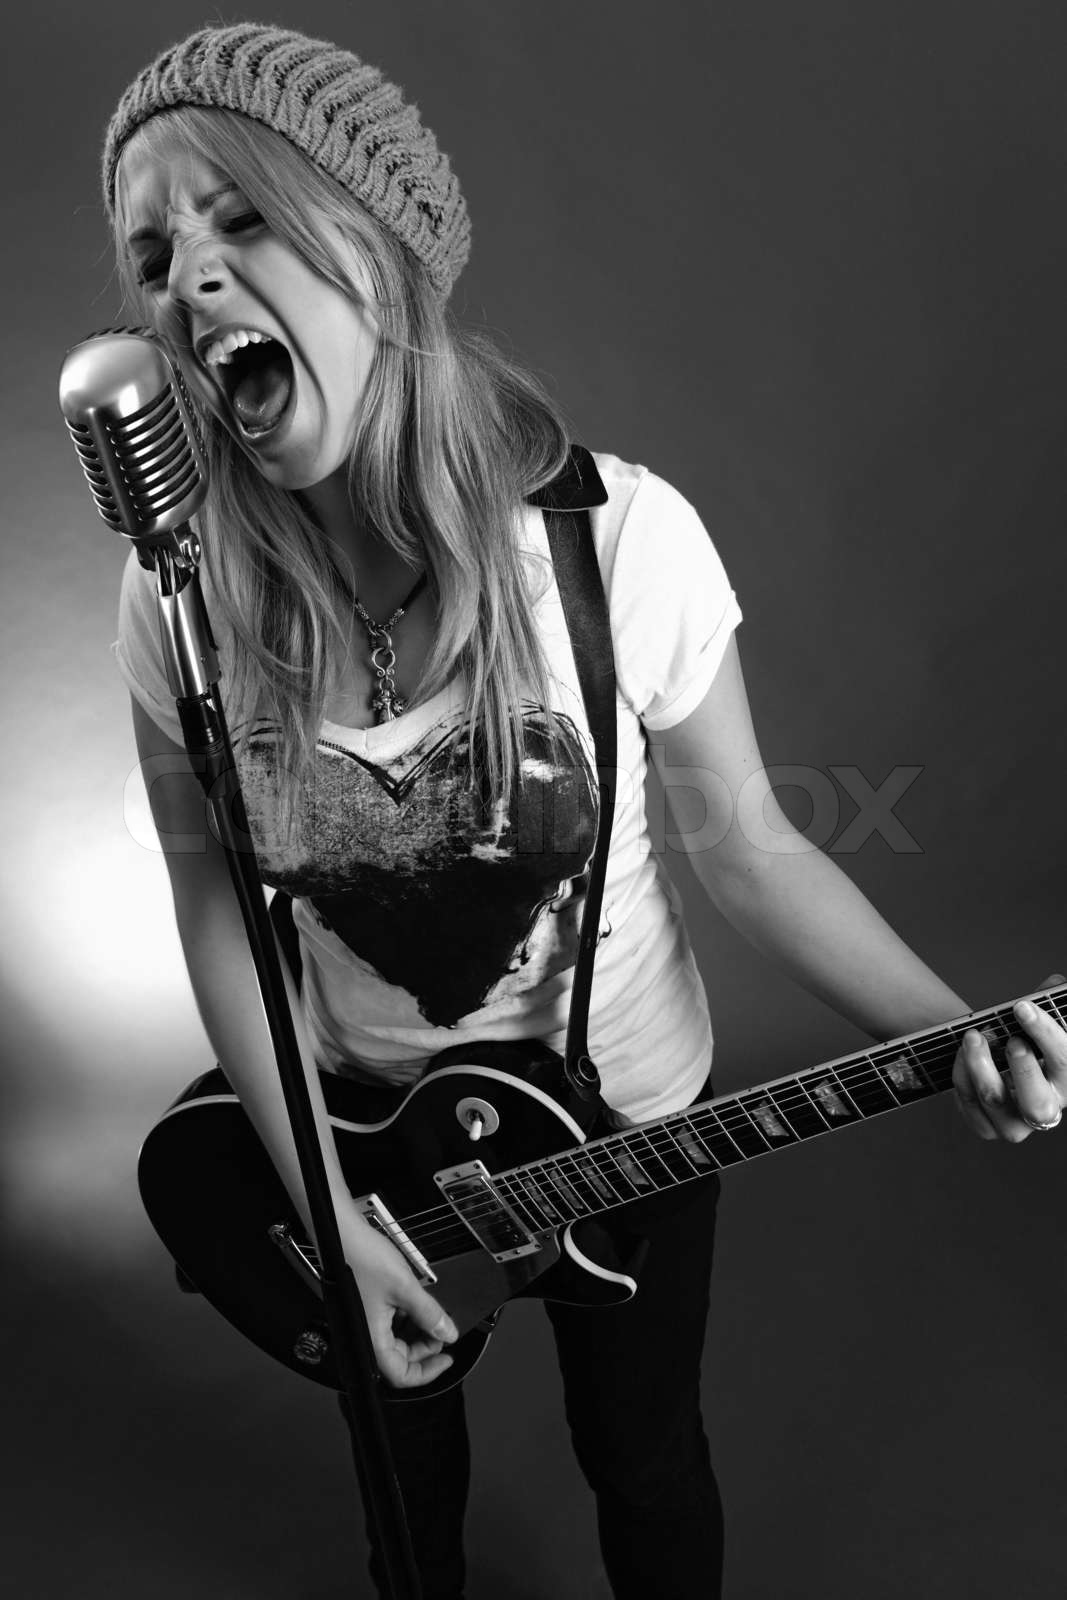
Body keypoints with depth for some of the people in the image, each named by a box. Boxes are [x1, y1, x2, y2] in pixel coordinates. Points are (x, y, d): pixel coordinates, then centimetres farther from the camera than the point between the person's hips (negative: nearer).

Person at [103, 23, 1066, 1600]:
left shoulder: (620, 537, -26)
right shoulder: (182, 599, -20)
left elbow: (745, 849, -14)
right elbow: (217, 911, -9)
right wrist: (325, 1205, -10)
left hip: (622, 1113, -2)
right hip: (355, 1126, 3)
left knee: (642, 1456, 23)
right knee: (403, 1447, 30)